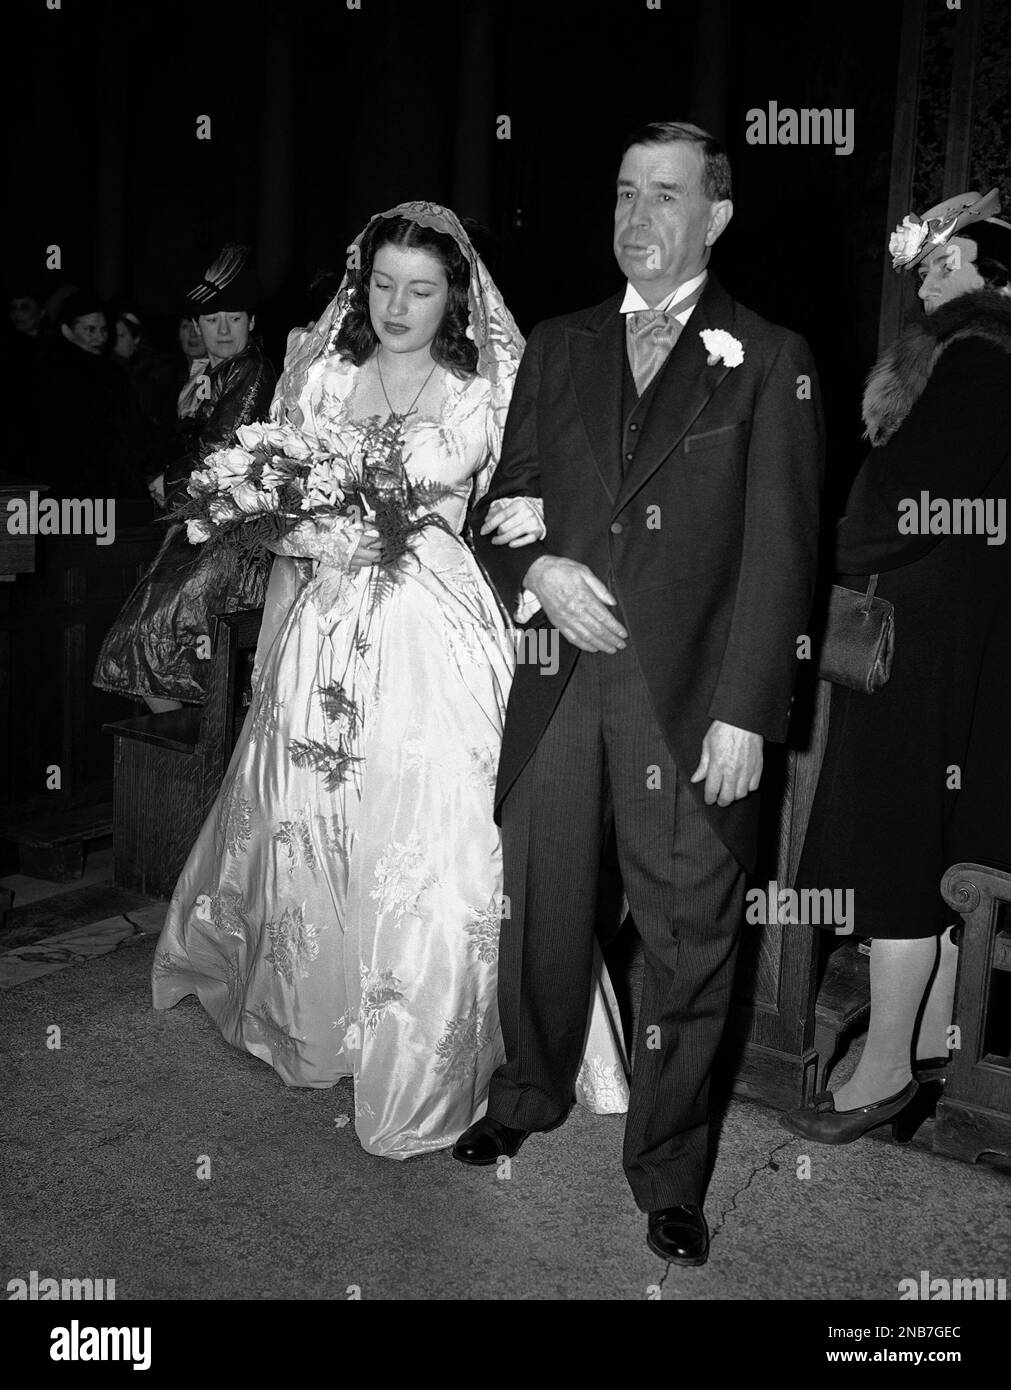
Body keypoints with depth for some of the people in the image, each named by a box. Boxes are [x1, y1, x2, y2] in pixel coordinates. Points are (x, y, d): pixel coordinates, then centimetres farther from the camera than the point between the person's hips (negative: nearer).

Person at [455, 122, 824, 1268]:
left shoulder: (769, 361, 2)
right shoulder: (559, 347, 14)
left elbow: (778, 551, -4)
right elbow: (506, 496, 15)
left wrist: (745, 714, -12)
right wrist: (536, 570, -8)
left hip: (690, 697, -3)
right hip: (556, 676, 3)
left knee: (688, 936, 4)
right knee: (538, 907, 15)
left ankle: (667, 1172, 23)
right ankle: (529, 1094, 40)